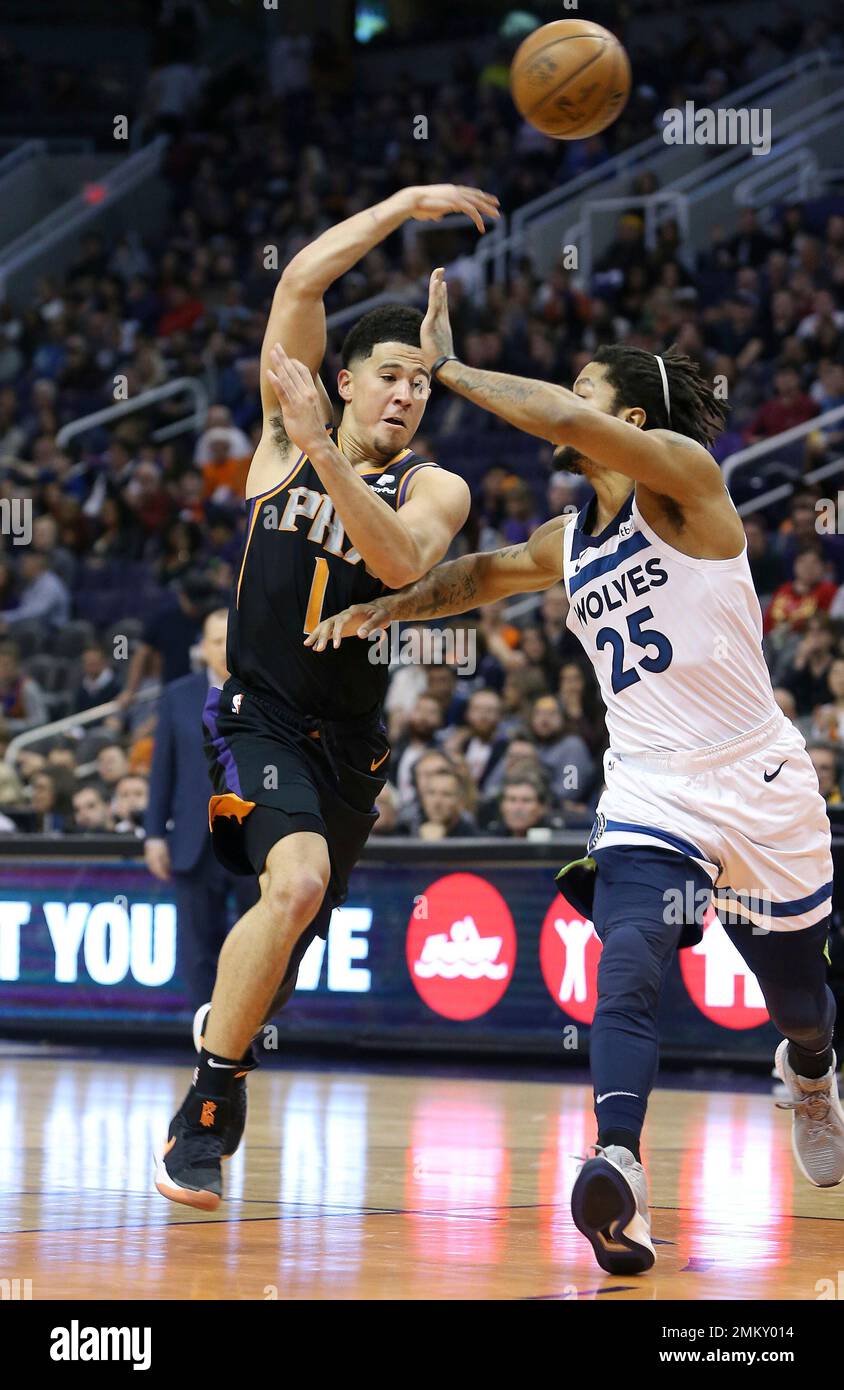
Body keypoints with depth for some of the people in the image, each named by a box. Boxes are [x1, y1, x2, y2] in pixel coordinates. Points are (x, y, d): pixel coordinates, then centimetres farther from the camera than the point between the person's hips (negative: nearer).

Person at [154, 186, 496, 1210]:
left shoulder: (435, 489, 0)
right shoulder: (287, 433, 2)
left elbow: (399, 561, -23)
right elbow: (300, 282, -7)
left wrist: (325, 454, -33)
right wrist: (405, 205, -10)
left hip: (350, 740, 3)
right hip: (260, 713, -3)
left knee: (290, 928, 13)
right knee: (297, 880, -28)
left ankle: (223, 1023, 47)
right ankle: (210, 1104, -20)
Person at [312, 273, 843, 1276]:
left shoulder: (685, 476, -10)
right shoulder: (565, 547, 10)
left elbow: (570, 420, -29)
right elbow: (483, 572, 33)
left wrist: (448, 369, -21)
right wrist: (385, 606, 20)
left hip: (760, 786, -4)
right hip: (647, 790, 4)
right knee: (628, 970, -26)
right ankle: (618, 1173, -42)